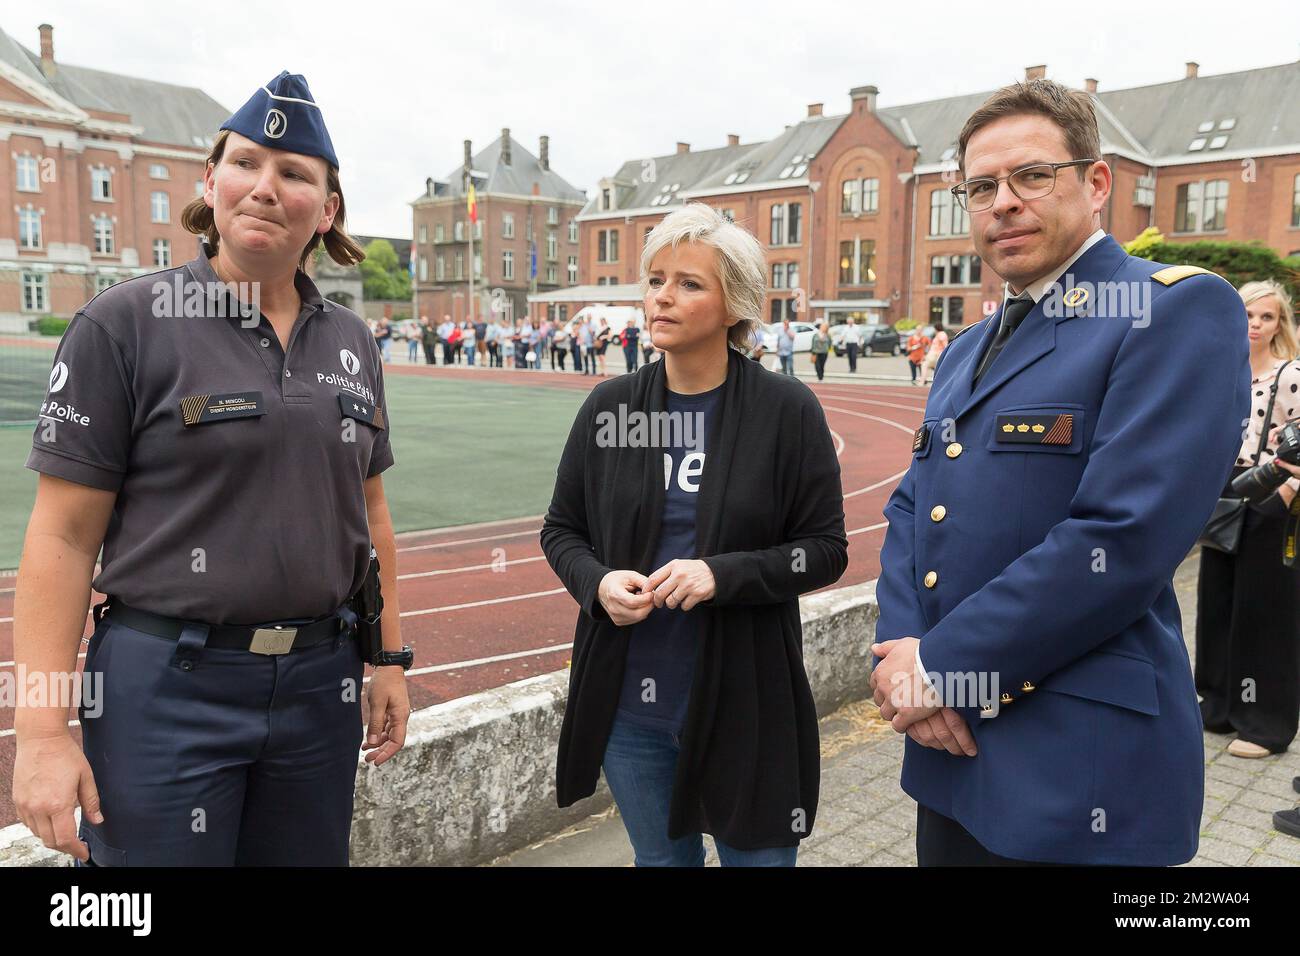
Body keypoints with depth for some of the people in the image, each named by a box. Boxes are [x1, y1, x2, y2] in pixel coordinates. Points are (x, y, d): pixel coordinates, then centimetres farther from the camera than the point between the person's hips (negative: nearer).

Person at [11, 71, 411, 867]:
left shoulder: (351, 341, 7)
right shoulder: (127, 322, -7)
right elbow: (64, 535, -9)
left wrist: (391, 658, 11)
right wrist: (43, 731, -12)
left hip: (320, 681, 5)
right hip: (169, 683, -4)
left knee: (308, 853, 18)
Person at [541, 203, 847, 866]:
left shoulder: (787, 410, -9)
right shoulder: (610, 407, -1)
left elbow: (827, 549, -6)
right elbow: (560, 530, 8)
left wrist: (723, 575, -21)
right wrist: (598, 583, -13)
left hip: (746, 704, -2)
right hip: (630, 705, 3)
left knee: (756, 854, 14)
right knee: (661, 856, 22)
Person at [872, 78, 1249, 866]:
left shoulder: (1181, 310, -11)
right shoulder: (967, 350, 14)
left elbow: (1126, 536, -22)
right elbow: (912, 508, 11)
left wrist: (941, 665, -15)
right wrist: (899, 649, -7)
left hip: (1081, 765, -7)